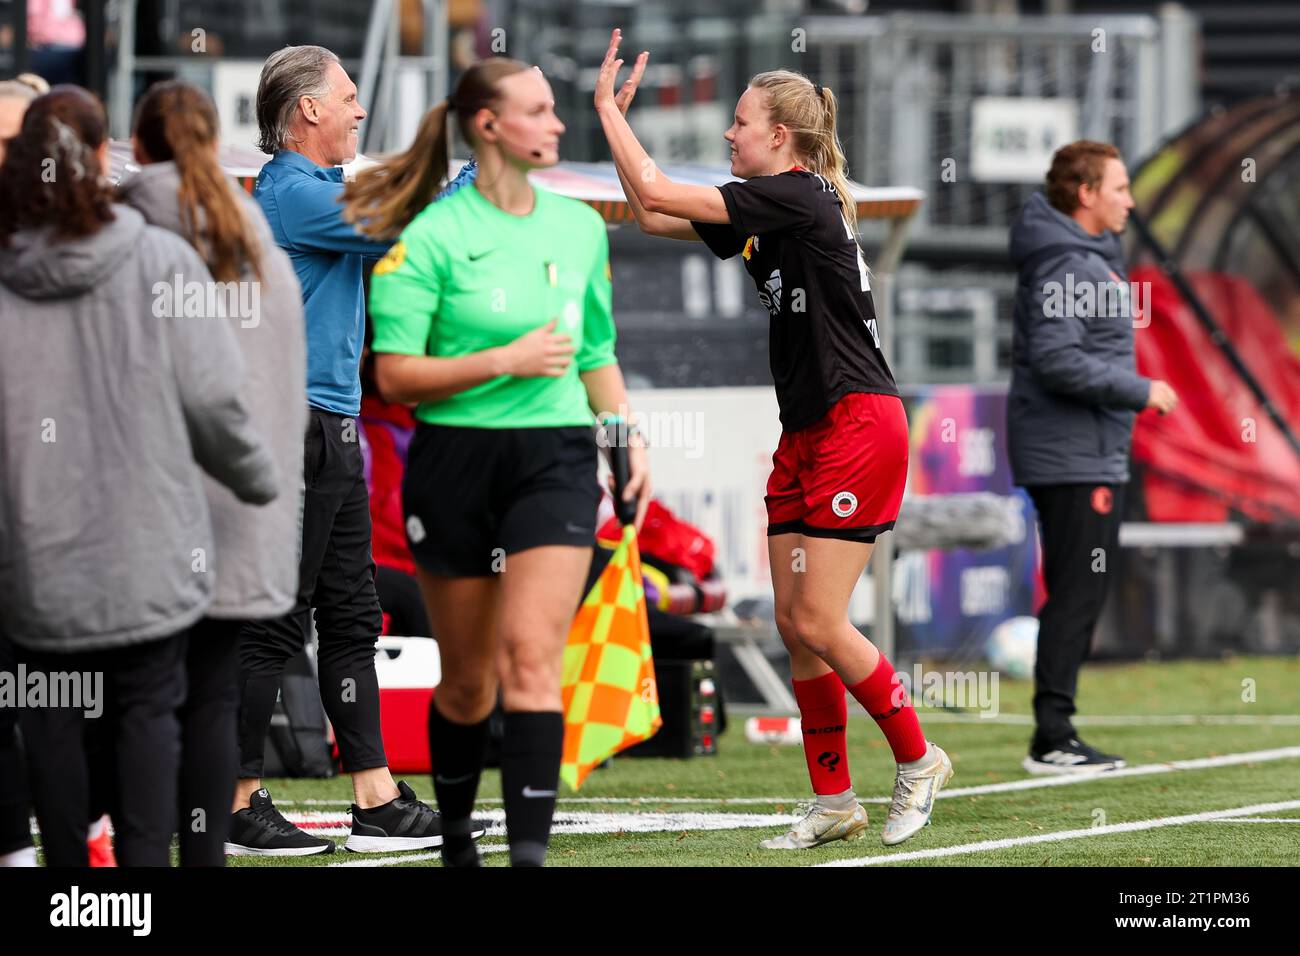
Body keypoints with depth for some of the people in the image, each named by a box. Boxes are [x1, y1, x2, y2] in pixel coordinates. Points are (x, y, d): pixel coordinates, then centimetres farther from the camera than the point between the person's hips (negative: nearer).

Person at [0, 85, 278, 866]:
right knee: (148, 712, 7)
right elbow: (213, 397, -7)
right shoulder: (160, 262, -9)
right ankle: (145, 859, -1)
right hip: (147, 550, -1)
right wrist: (259, 479, 10)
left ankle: (67, 860, 16)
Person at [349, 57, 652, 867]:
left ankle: (531, 848, -20)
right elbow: (395, 376, -10)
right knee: (468, 679, 8)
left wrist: (628, 437, 10)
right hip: (455, 461, -2)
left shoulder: (580, 227, 10)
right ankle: (455, 836, 29)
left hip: (556, 458, 2)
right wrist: (505, 360, -16)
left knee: (532, 657, -14)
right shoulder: (433, 237, -6)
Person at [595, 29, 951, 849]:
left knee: (819, 623, -10)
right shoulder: (764, 213, 12)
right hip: (807, 434, 10)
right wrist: (614, 113, 13)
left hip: (858, 426, -10)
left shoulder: (799, 198, -15)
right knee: (794, 623, 5)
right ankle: (834, 799, 11)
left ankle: (917, 759, 7)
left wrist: (608, 106, -6)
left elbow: (656, 193, -16)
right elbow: (653, 216, 17)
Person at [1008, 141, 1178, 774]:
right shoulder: (1065, 265, -16)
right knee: (1077, 595, -9)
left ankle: (1056, 734, 15)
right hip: (1072, 456, -10)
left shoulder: (1091, 255, 16)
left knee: (1077, 596, 12)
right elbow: (1057, 360, -25)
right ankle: (1052, 740, -7)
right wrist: (1141, 391, -18)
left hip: (1092, 454, 10)